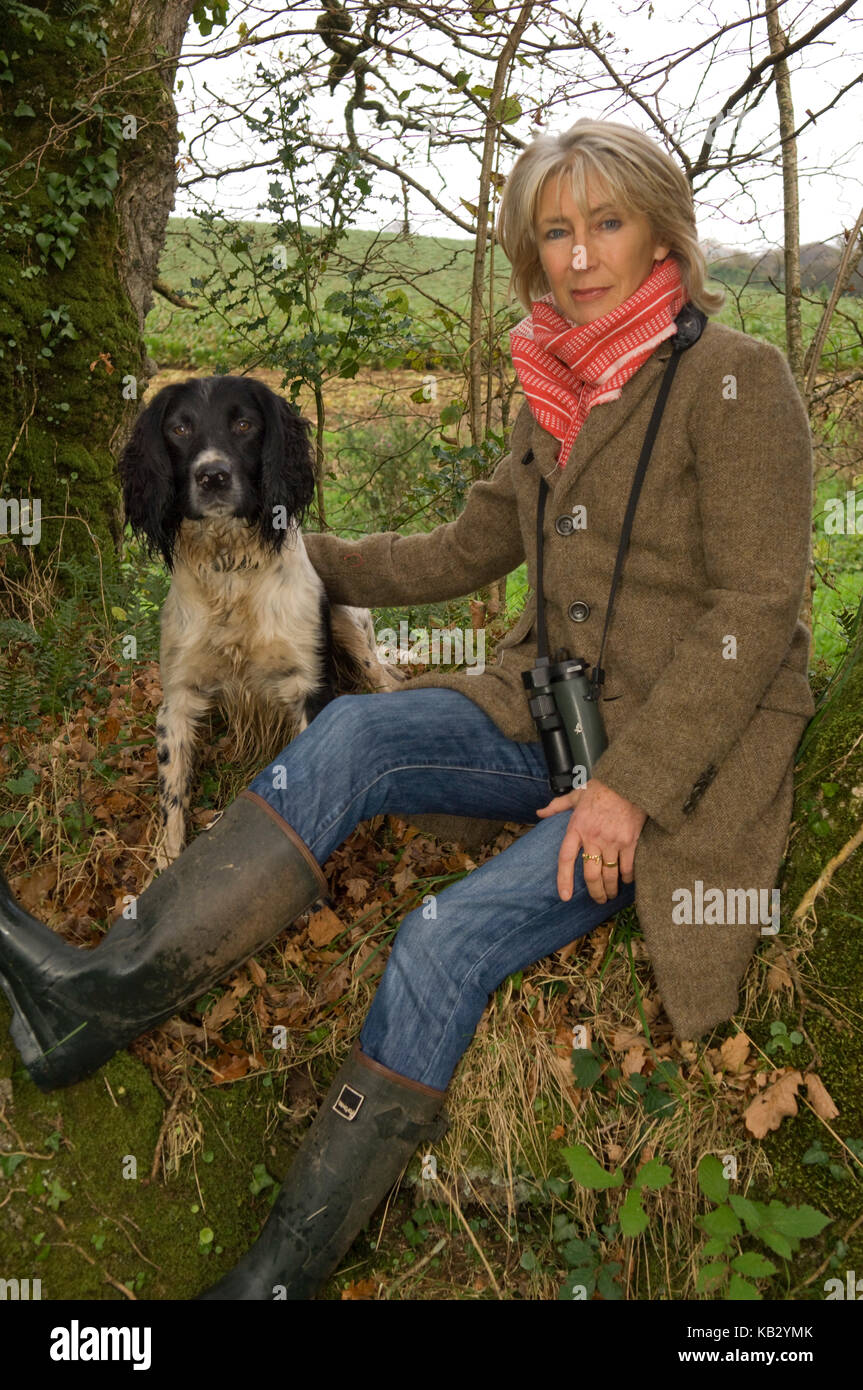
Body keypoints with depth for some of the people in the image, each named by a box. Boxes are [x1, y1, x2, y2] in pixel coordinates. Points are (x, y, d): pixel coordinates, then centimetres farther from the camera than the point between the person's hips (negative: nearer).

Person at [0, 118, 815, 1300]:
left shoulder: (735, 378, -9)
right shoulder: (556, 390, 11)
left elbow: (755, 609, -14)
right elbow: (466, 552, 19)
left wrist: (631, 785, -21)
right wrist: (302, 560, 14)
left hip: (684, 752, -6)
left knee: (446, 941, -24)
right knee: (353, 732, -20)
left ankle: (291, 1265, -13)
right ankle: (111, 989, -23)